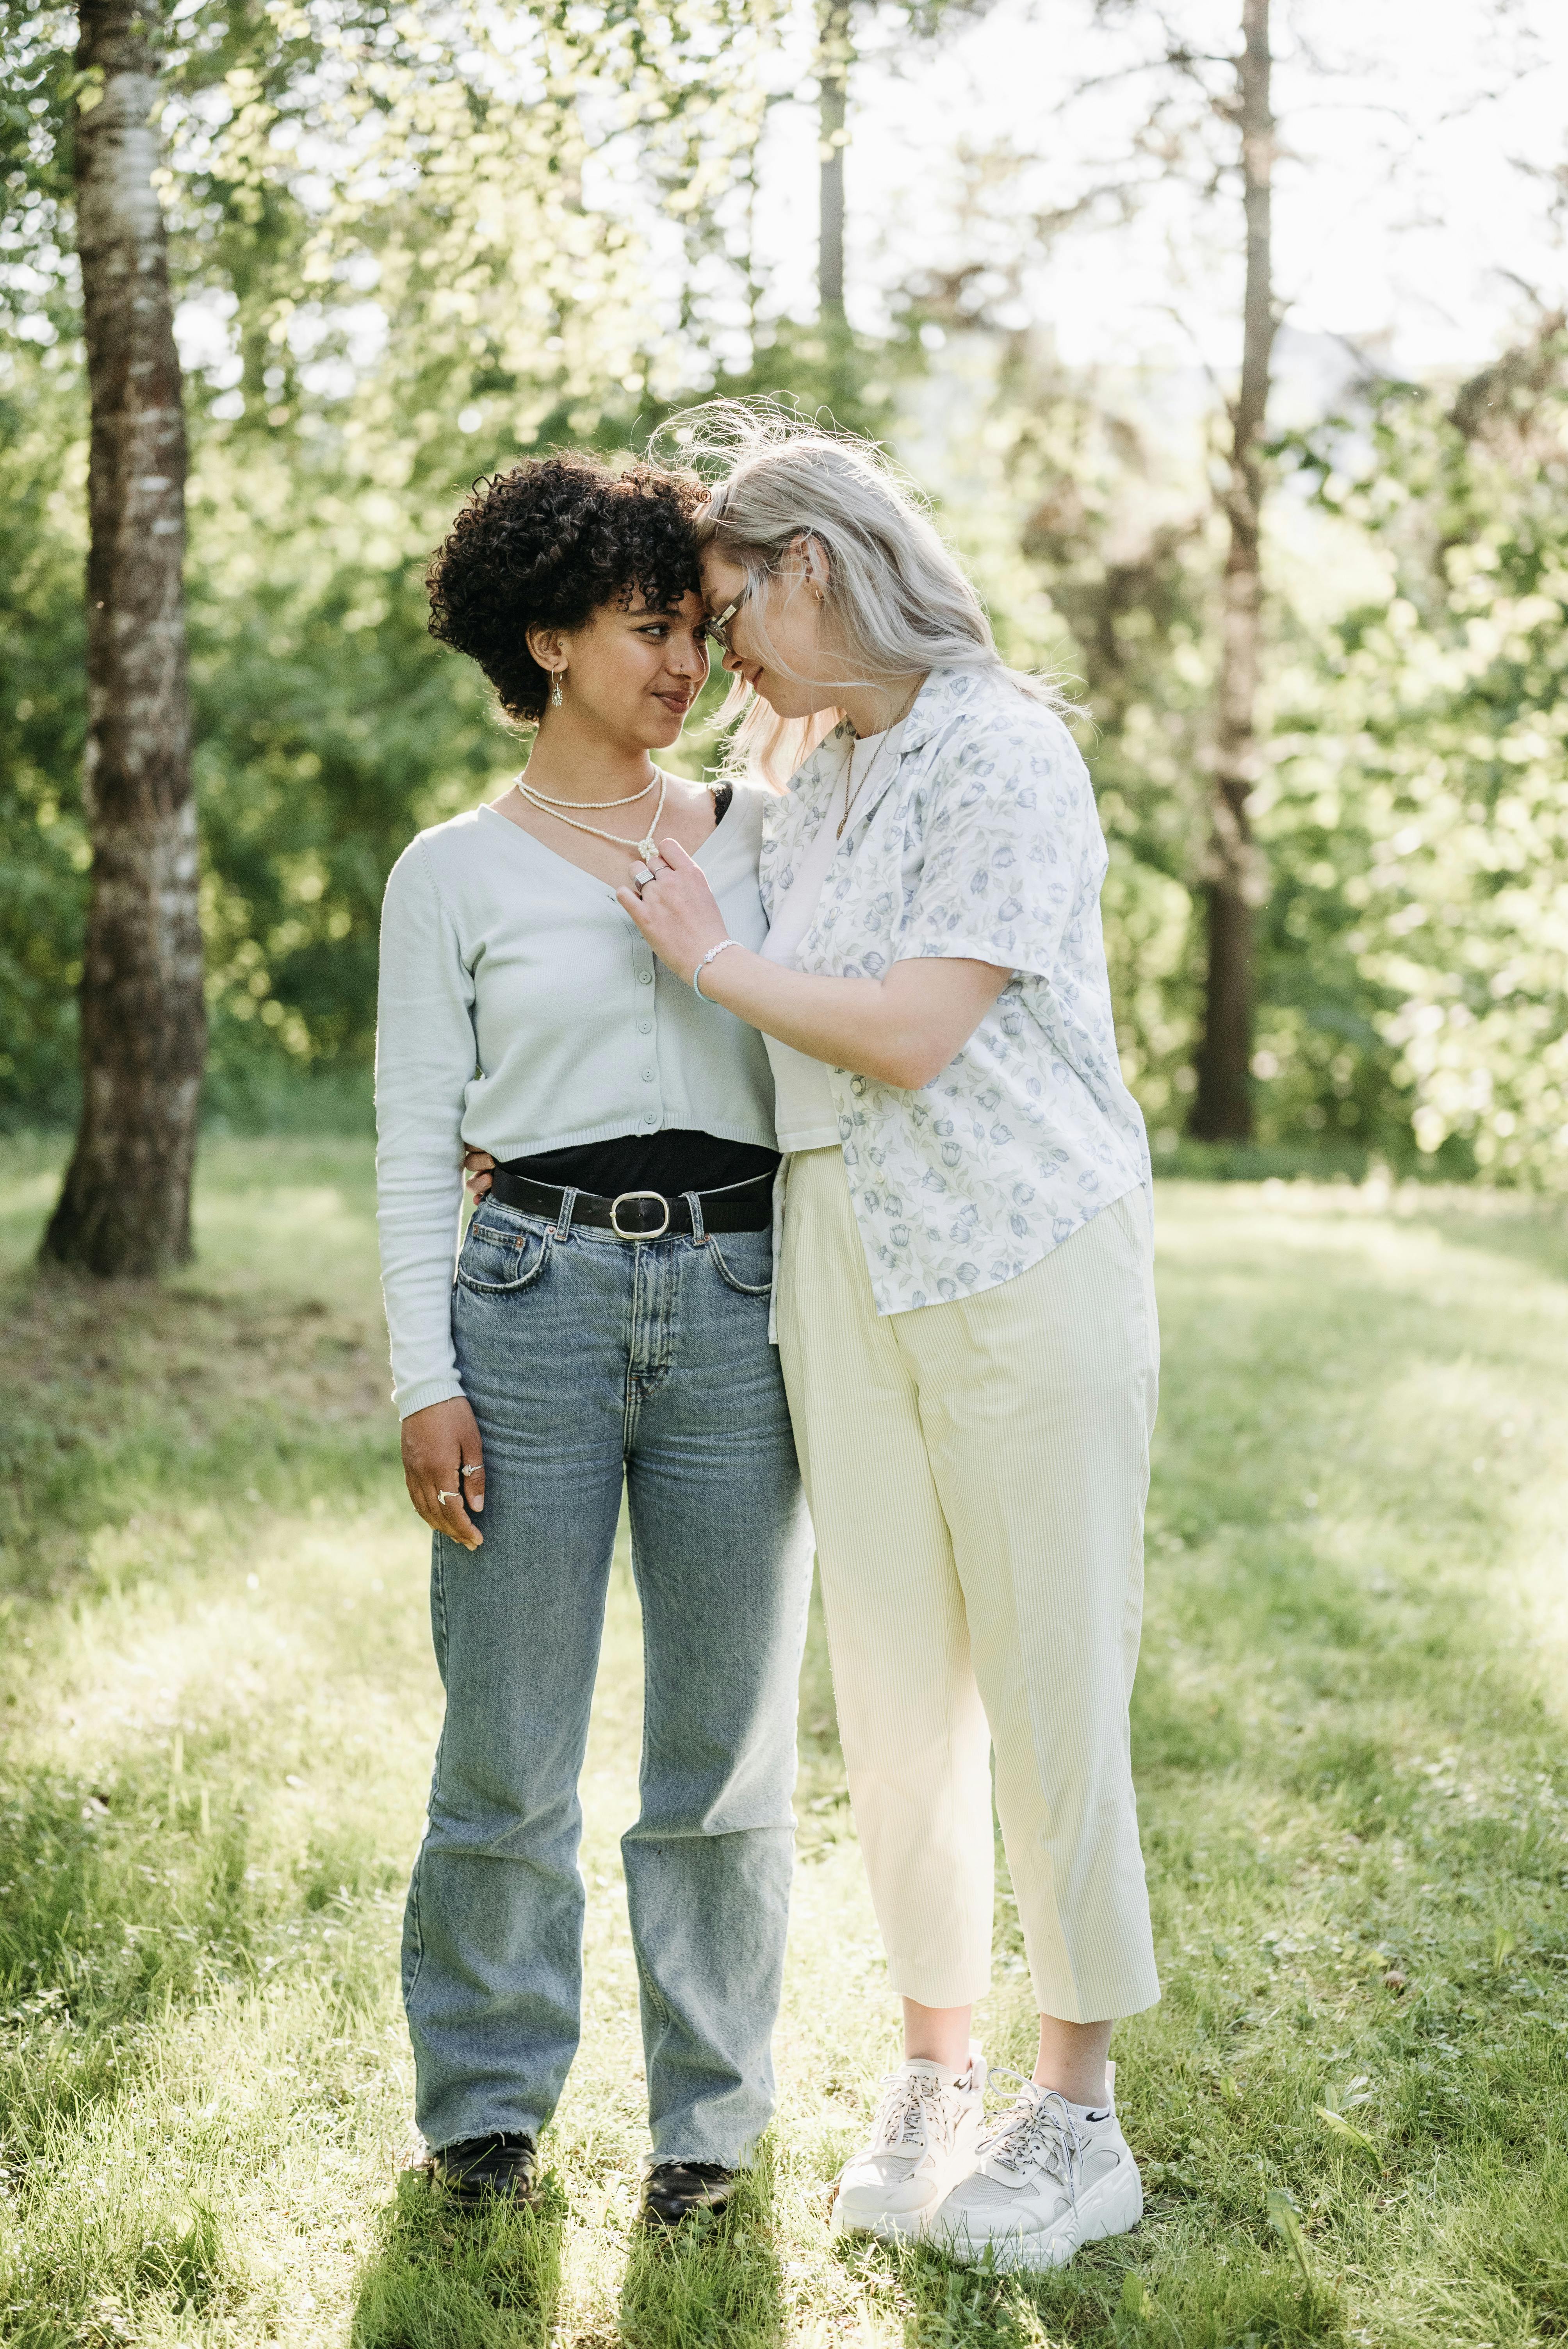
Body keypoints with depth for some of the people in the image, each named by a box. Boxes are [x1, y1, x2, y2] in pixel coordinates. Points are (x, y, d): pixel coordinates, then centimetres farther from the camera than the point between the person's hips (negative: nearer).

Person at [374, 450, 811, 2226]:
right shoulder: (451, 874, 5)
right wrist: (425, 1383, -6)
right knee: (510, 1745, 3)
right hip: (536, 1300, -2)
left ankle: (708, 2104, 23)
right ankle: (486, 2092, 24)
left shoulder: (758, 837, 12)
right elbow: (417, 1145, 2)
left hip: (739, 1305, 2)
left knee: (726, 1744, 7)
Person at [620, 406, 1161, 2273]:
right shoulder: (811, 783, 15)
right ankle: (933, 2072, 23)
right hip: (846, 1263, 7)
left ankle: (1076, 2112, 14)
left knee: (1049, 1684, 1)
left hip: (1025, 1257, -7)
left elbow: (917, 1032, -19)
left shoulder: (1003, 751, -10)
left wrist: (714, 960, -6)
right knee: (890, 1680, 9)